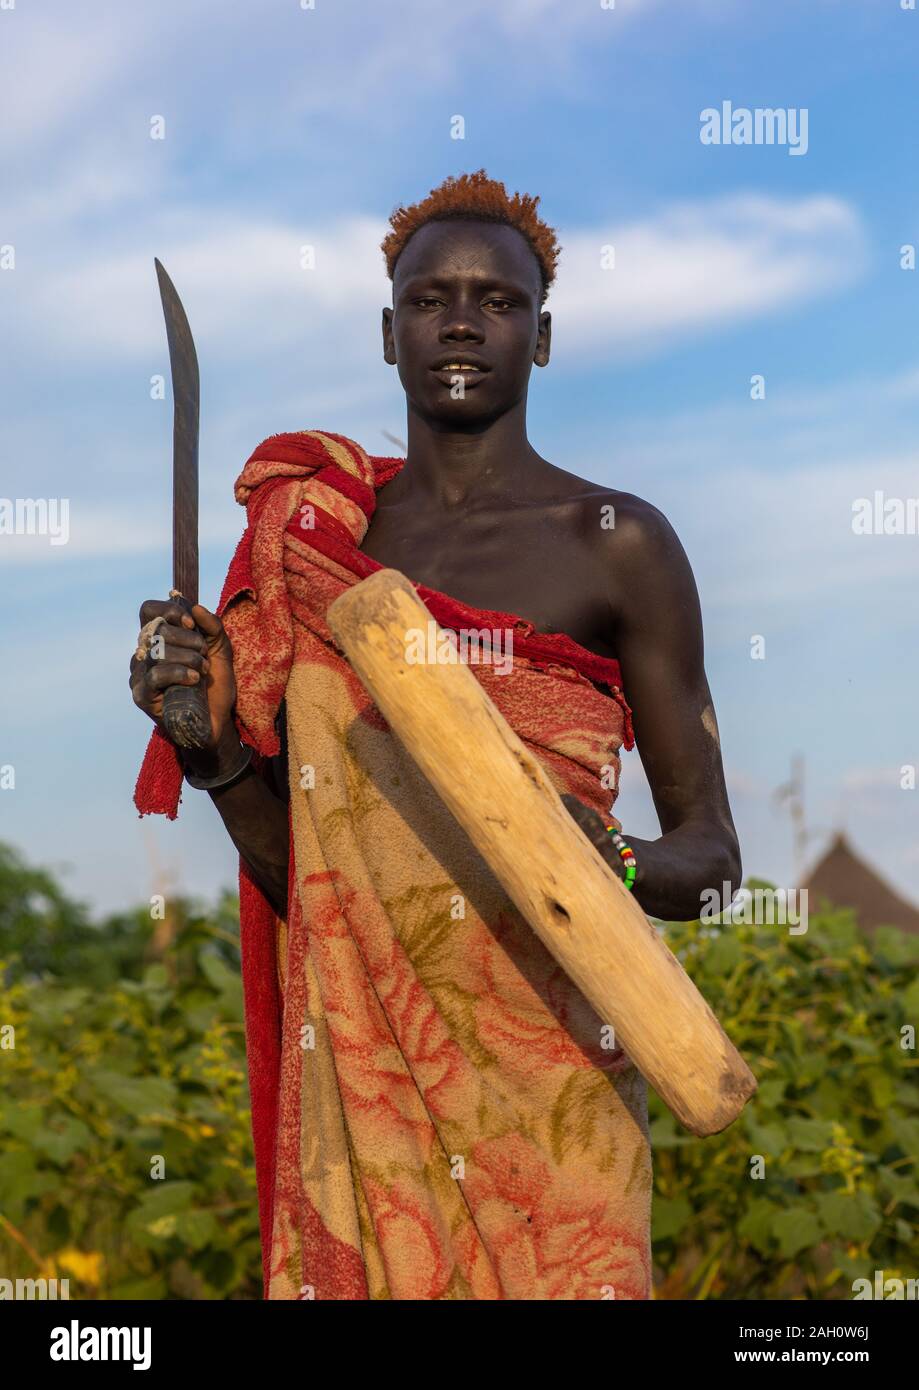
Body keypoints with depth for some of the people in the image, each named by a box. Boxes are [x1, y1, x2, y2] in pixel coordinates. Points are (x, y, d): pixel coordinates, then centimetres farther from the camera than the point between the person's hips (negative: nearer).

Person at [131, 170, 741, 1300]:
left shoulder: (615, 543, -3)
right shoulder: (312, 531, 9)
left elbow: (712, 852, 0)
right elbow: (293, 867, 10)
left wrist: (611, 868, -20)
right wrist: (213, 743, -8)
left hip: (538, 1057, -3)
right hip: (354, 1056, 3)